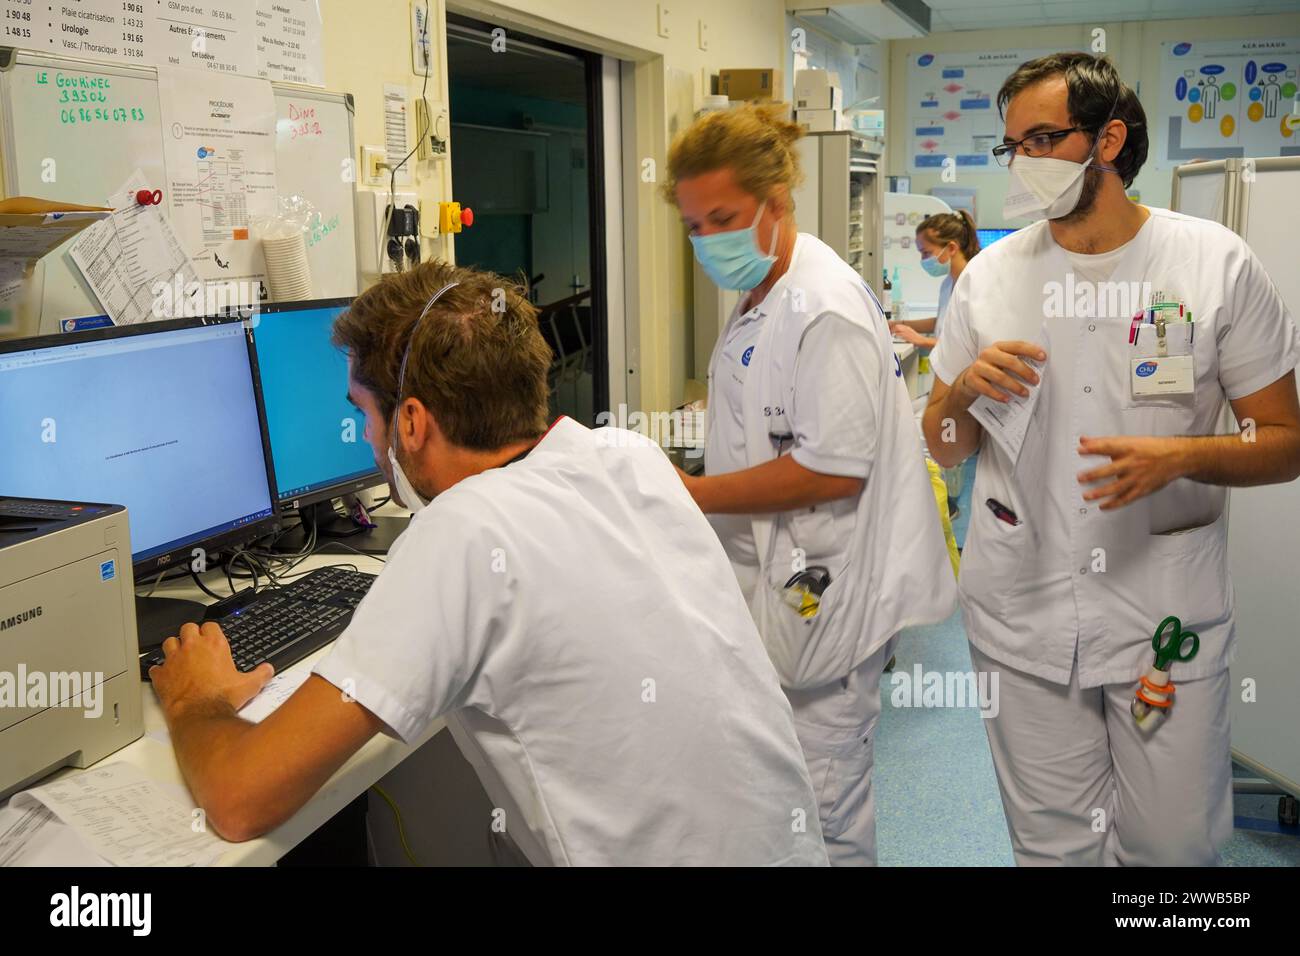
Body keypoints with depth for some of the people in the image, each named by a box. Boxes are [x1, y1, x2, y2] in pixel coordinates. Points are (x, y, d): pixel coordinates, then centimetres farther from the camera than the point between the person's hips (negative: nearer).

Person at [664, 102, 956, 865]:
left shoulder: (827, 308, -19)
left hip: (822, 598, -10)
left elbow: (833, 469, -23)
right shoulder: (759, 300, 12)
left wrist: (690, 494, -18)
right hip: (778, 587, 10)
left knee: (827, 810, 3)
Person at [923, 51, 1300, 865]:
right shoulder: (988, 276, 3)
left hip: (1167, 615, -1)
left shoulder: (1216, 263, -5)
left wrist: (1182, 456, -22)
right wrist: (964, 389, -14)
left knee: (1175, 846, 11)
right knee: (1052, 843, 14)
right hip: (1023, 613, 2)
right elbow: (944, 449, 8)